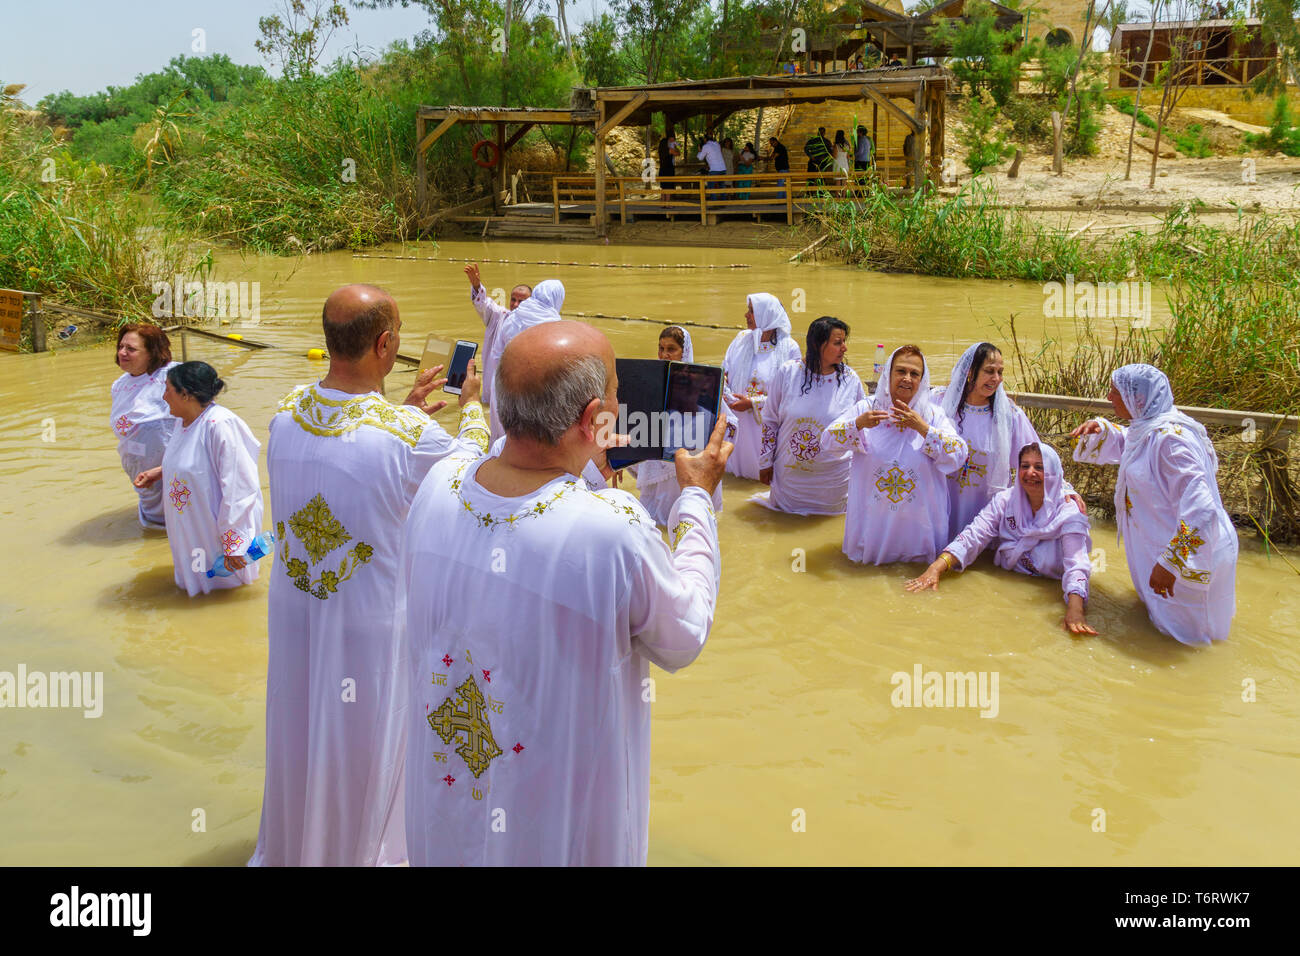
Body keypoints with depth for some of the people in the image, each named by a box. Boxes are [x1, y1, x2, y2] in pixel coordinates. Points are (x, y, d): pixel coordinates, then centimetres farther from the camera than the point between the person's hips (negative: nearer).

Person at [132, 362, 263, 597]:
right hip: (189, 527, 9)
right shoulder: (181, 421, 2)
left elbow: (237, 488, -27)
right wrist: (159, 472, 9)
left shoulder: (219, 425, -26)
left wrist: (232, 544, -27)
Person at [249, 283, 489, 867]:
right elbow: (472, 463, -4)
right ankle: (362, 850, 41)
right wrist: (471, 402, 13)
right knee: (364, 749, 18)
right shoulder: (410, 433, -27)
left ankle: (288, 848, 48)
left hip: (292, 616, 5)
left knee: (297, 739, 25)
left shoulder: (289, 410, -11)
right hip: (370, 627, -5)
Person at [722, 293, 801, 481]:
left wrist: (752, 403, -18)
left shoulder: (789, 348, -11)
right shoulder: (742, 339, 3)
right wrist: (725, 394, -12)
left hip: (765, 422, -4)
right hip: (737, 419, 4)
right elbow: (725, 372, 9)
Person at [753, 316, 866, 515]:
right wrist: (766, 462, 2)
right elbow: (770, 420, 0)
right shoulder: (787, 372, -9)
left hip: (833, 475, 0)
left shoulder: (850, 379, -6)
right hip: (790, 472, 0)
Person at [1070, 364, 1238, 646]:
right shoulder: (1145, 429, 3)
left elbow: (1200, 506, -33)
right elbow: (1121, 444, 28)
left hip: (1188, 556, -10)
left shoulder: (1170, 438, -27)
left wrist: (1170, 563, -33)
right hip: (1160, 547, 10)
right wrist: (1099, 428, 4)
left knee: (1182, 634, 7)